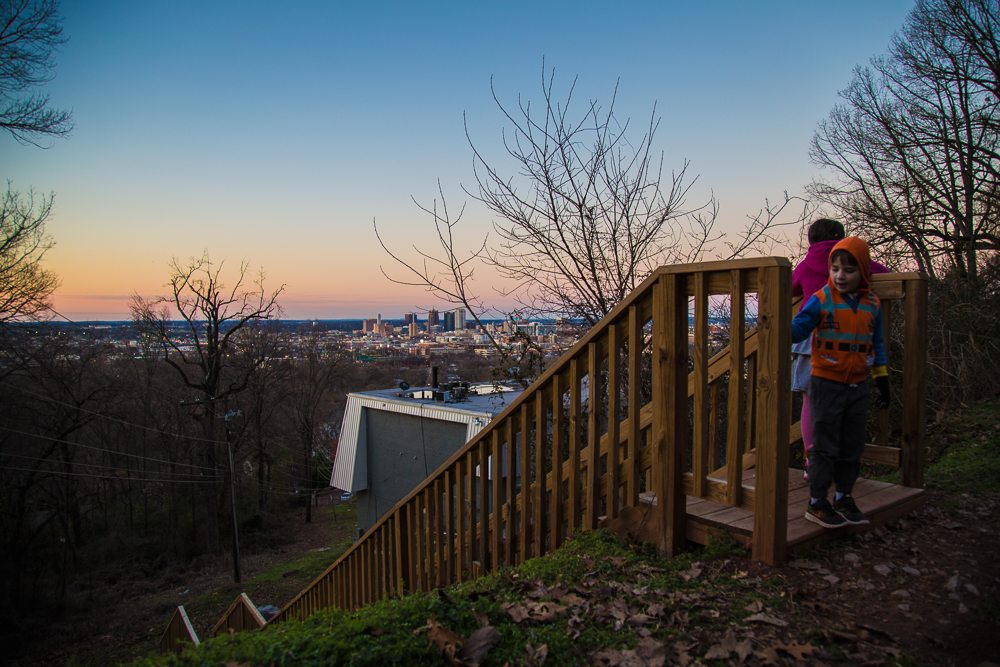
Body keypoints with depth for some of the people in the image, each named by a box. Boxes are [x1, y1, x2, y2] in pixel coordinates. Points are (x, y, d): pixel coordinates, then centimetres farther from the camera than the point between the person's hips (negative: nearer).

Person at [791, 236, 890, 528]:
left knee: (852, 446, 13)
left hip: (858, 387, 5)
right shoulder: (821, 300, -8)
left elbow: (876, 345, 14)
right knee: (825, 445, 0)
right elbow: (796, 330, -13)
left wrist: (882, 380, 13)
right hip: (826, 384, -5)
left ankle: (843, 497, 27)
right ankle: (817, 502, 10)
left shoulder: (873, 304, 5)